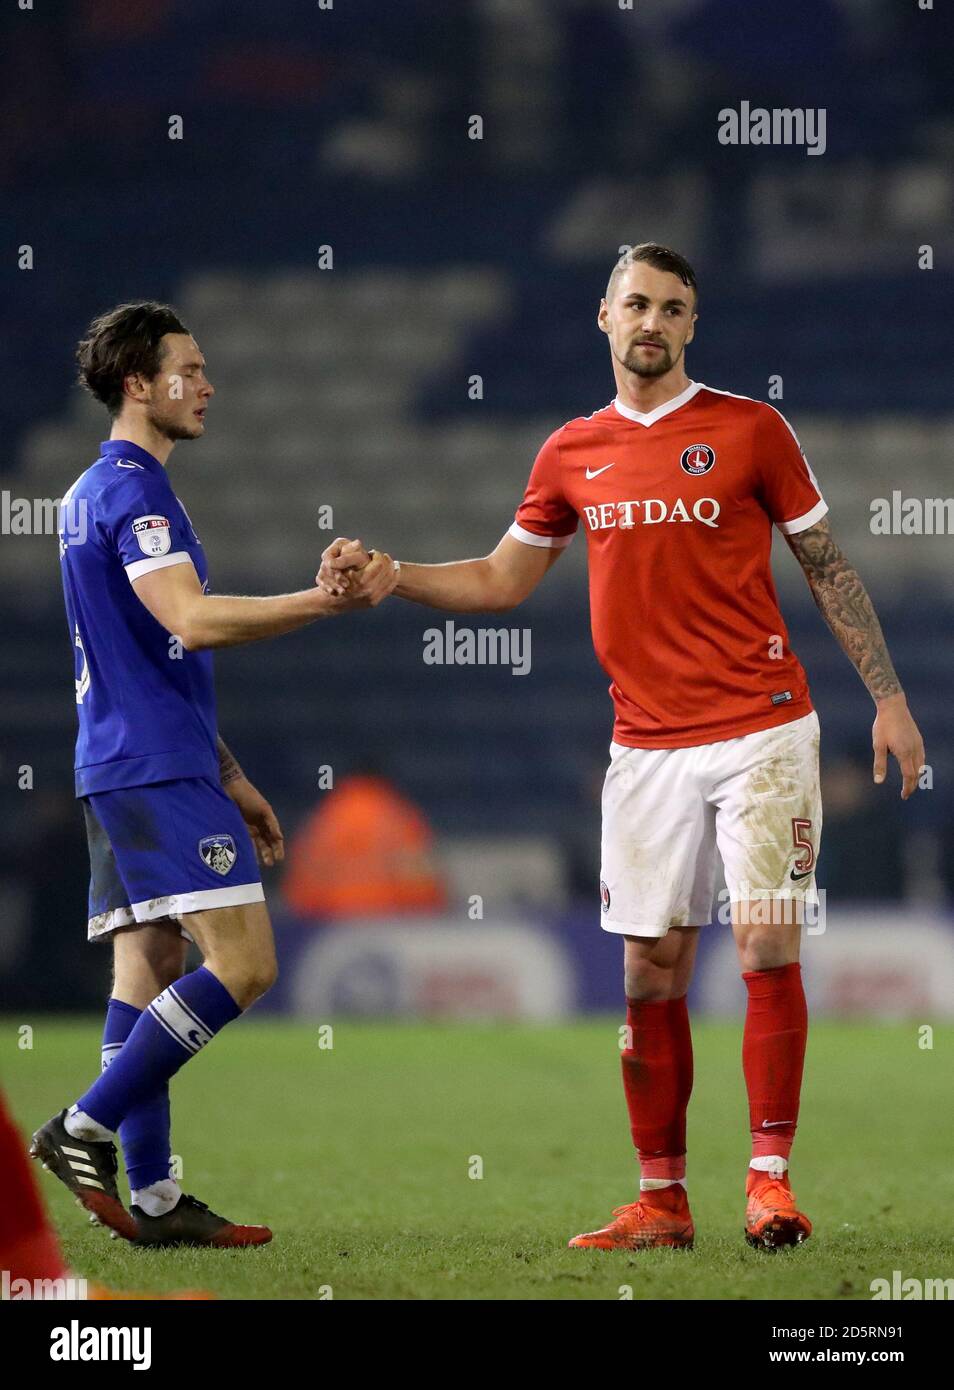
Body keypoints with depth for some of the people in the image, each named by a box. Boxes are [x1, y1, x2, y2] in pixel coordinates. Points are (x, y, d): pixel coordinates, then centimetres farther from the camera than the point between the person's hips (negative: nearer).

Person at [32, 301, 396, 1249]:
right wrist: (332, 602, -24)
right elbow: (192, 623, -25)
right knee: (242, 964, -13)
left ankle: (150, 1198, 2)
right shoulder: (132, 490, -11)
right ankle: (85, 1130, -13)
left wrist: (228, 777, 27)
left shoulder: (95, 492, 22)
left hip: (120, 769, 10)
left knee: (148, 974, 6)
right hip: (156, 771, -10)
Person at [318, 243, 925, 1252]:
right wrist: (383, 575, 4)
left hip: (761, 730, -3)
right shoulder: (572, 454, 9)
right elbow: (499, 580, 17)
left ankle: (769, 1177, -4)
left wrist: (888, 697, 1)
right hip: (647, 745, 3)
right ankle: (661, 1201, 9)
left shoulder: (749, 429, 0)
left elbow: (828, 567, 4)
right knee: (650, 971, 3)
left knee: (767, 948, -11)